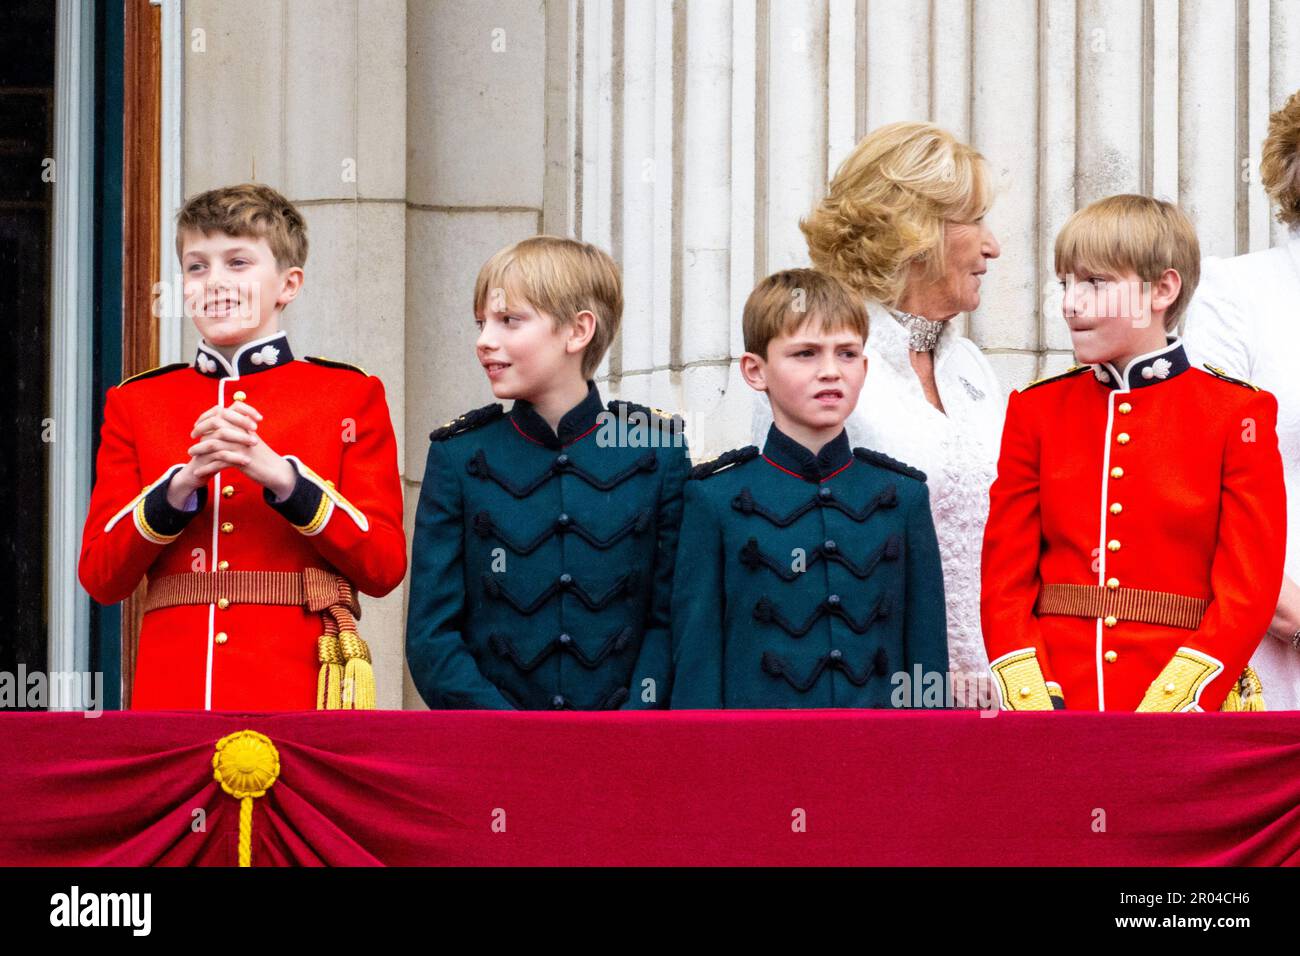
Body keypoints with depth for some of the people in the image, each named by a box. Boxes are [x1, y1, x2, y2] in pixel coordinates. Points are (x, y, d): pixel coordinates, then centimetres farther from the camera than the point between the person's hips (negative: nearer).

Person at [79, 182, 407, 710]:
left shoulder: (350, 395, 8)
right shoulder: (135, 402, 14)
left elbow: (384, 566, 0)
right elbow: (100, 574, 6)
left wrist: (281, 475, -13)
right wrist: (183, 482, -10)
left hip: (300, 696, -2)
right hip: (172, 694, 2)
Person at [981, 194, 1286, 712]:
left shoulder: (1238, 413, 2)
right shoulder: (1036, 409, 10)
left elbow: (1248, 590, -4)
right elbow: (1005, 575, 6)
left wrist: (1170, 701, -15)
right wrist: (1032, 702, -8)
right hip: (1053, 694, 2)